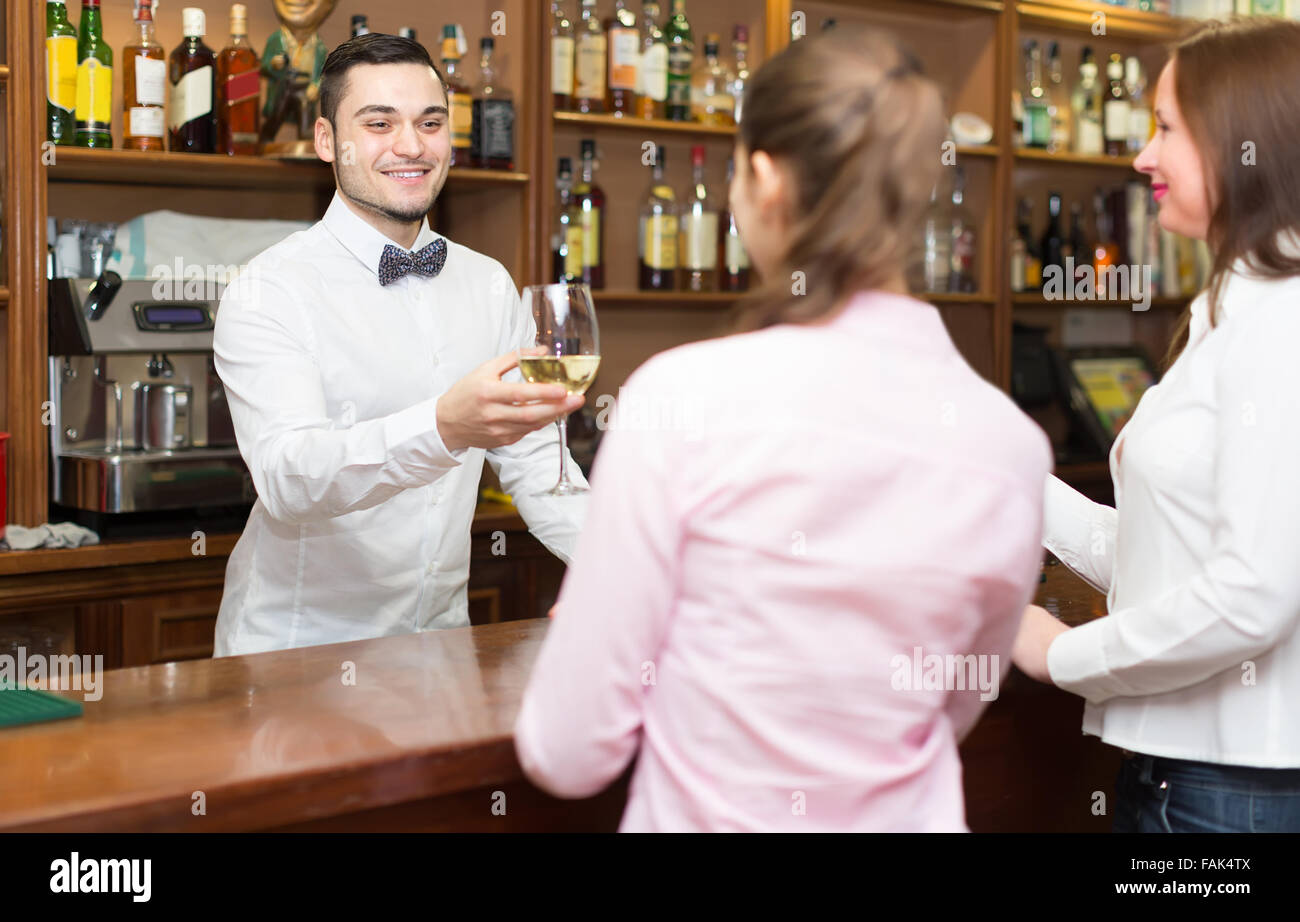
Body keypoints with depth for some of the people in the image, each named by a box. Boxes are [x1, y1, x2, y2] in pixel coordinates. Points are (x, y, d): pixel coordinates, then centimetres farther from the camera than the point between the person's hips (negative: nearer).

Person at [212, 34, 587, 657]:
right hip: (296, 652, -4)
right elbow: (286, 476, -24)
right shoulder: (269, 290, -8)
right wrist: (444, 428, -41)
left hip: (440, 638, 5)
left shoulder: (489, 285, 11)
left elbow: (532, 459, 13)